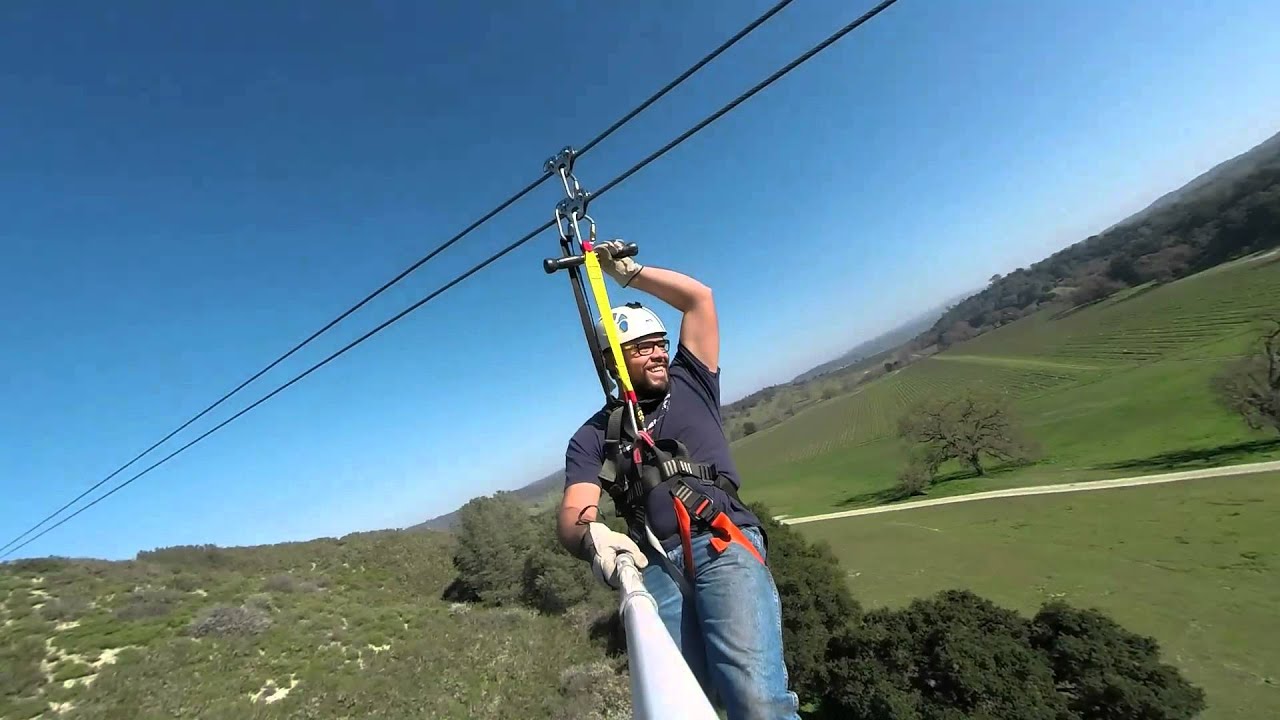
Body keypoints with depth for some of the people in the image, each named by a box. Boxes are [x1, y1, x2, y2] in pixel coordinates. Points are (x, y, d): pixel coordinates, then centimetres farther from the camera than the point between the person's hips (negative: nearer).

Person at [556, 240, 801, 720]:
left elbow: (698, 297, 16)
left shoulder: (690, 383, 18)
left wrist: (627, 271, 20)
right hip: (656, 566, 1)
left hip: (725, 545, 0)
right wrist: (592, 535, -26)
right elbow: (572, 516, -1)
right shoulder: (593, 436, 13)